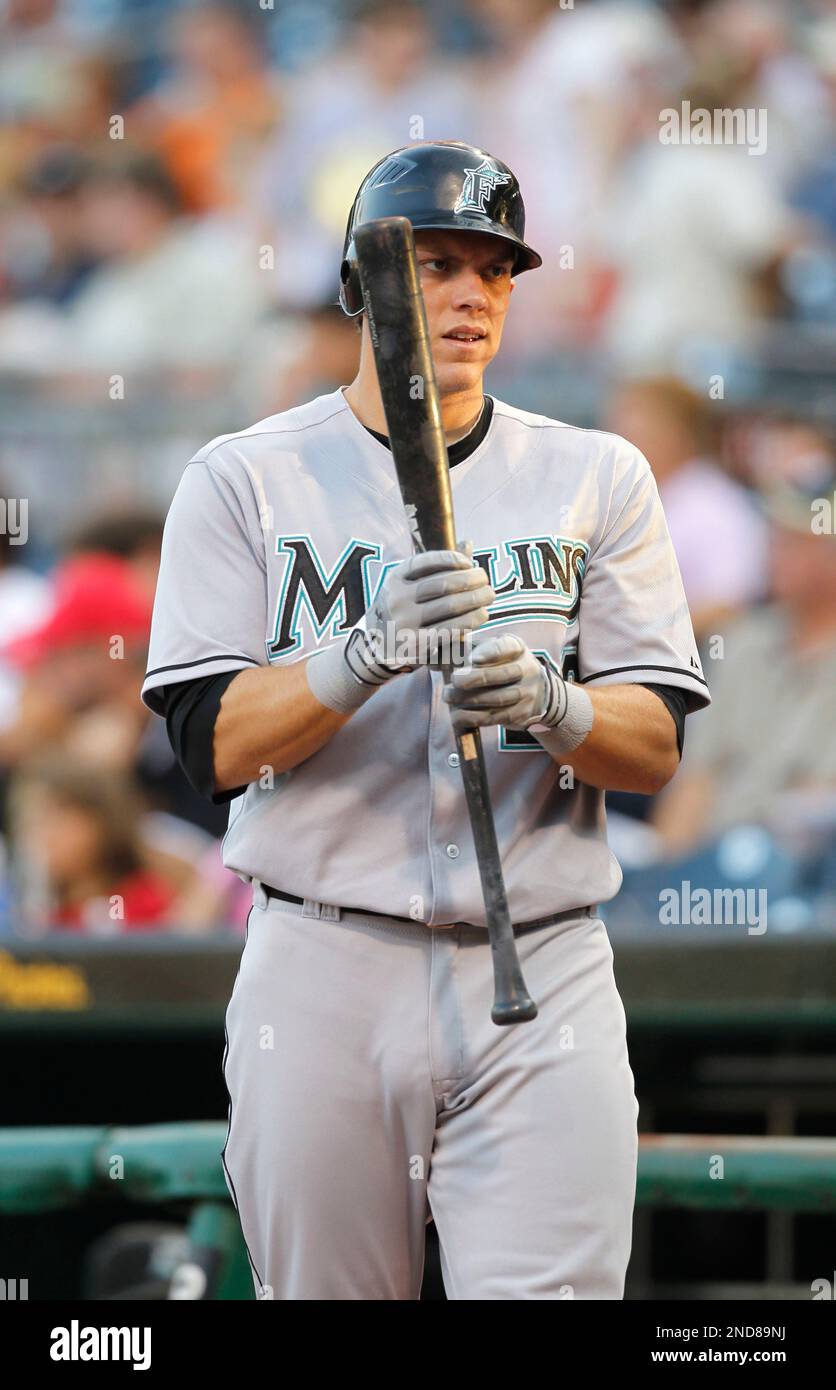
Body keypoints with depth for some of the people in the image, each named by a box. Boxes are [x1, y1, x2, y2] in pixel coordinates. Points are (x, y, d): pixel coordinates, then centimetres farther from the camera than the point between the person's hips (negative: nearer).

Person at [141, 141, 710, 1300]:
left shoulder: (597, 478, 9)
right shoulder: (246, 480, 4)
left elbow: (657, 747, 3)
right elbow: (215, 746, -5)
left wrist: (549, 705, -18)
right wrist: (370, 651, -21)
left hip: (544, 980, 1)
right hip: (323, 975, -1)